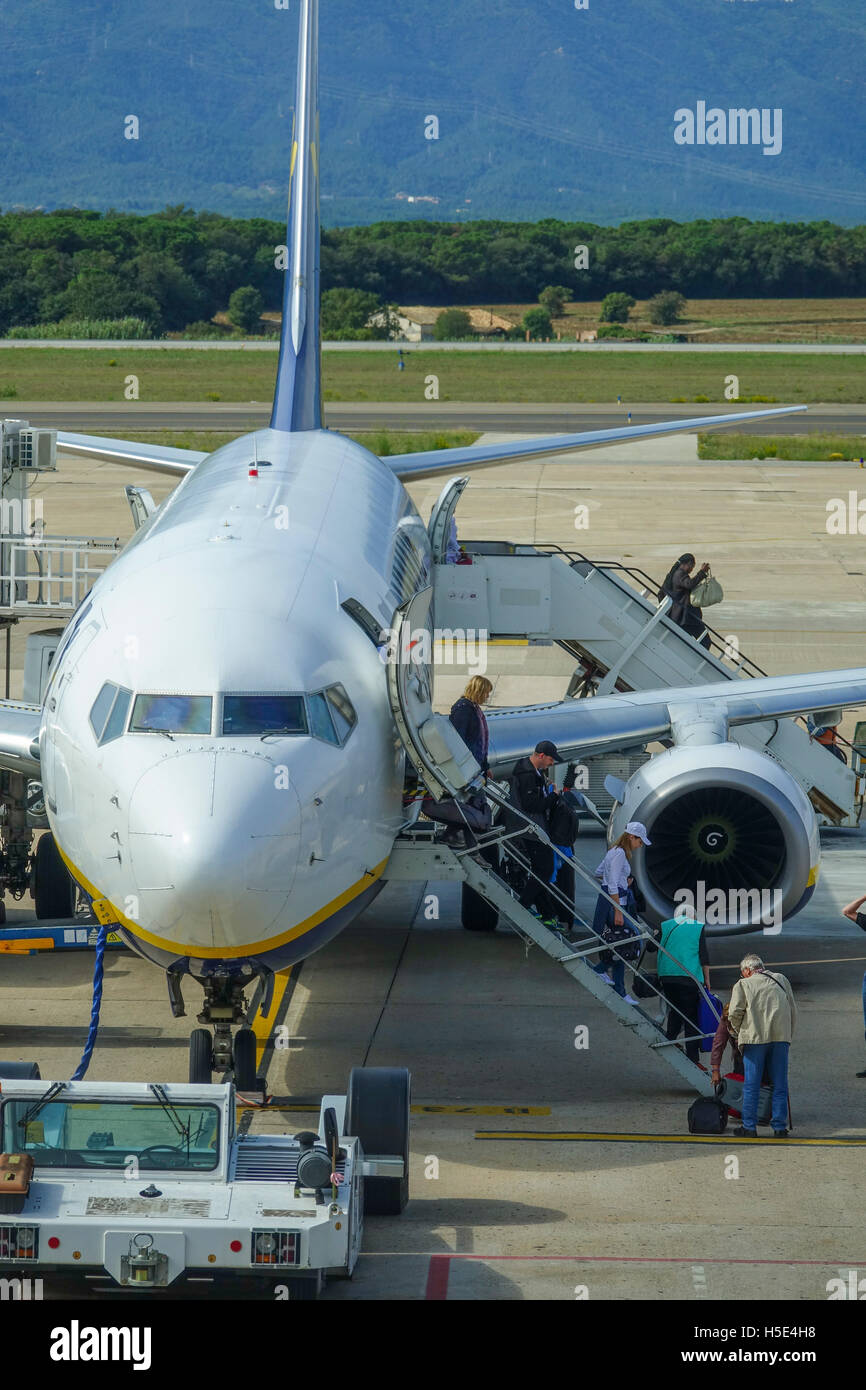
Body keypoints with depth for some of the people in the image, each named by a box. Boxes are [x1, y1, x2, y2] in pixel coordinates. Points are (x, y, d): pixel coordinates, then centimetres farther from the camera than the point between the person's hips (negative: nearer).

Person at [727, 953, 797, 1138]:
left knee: (751, 1086, 3)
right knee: (780, 1086, 7)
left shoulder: (743, 984, 7)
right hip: (780, 1038, 3)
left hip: (755, 1038, -3)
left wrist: (739, 1031, 13)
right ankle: (780, 1127, 6)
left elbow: (735, 1013, -4)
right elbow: (793, 1011, 16)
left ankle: (749, 1127, 4)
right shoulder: (781, 980, 17)